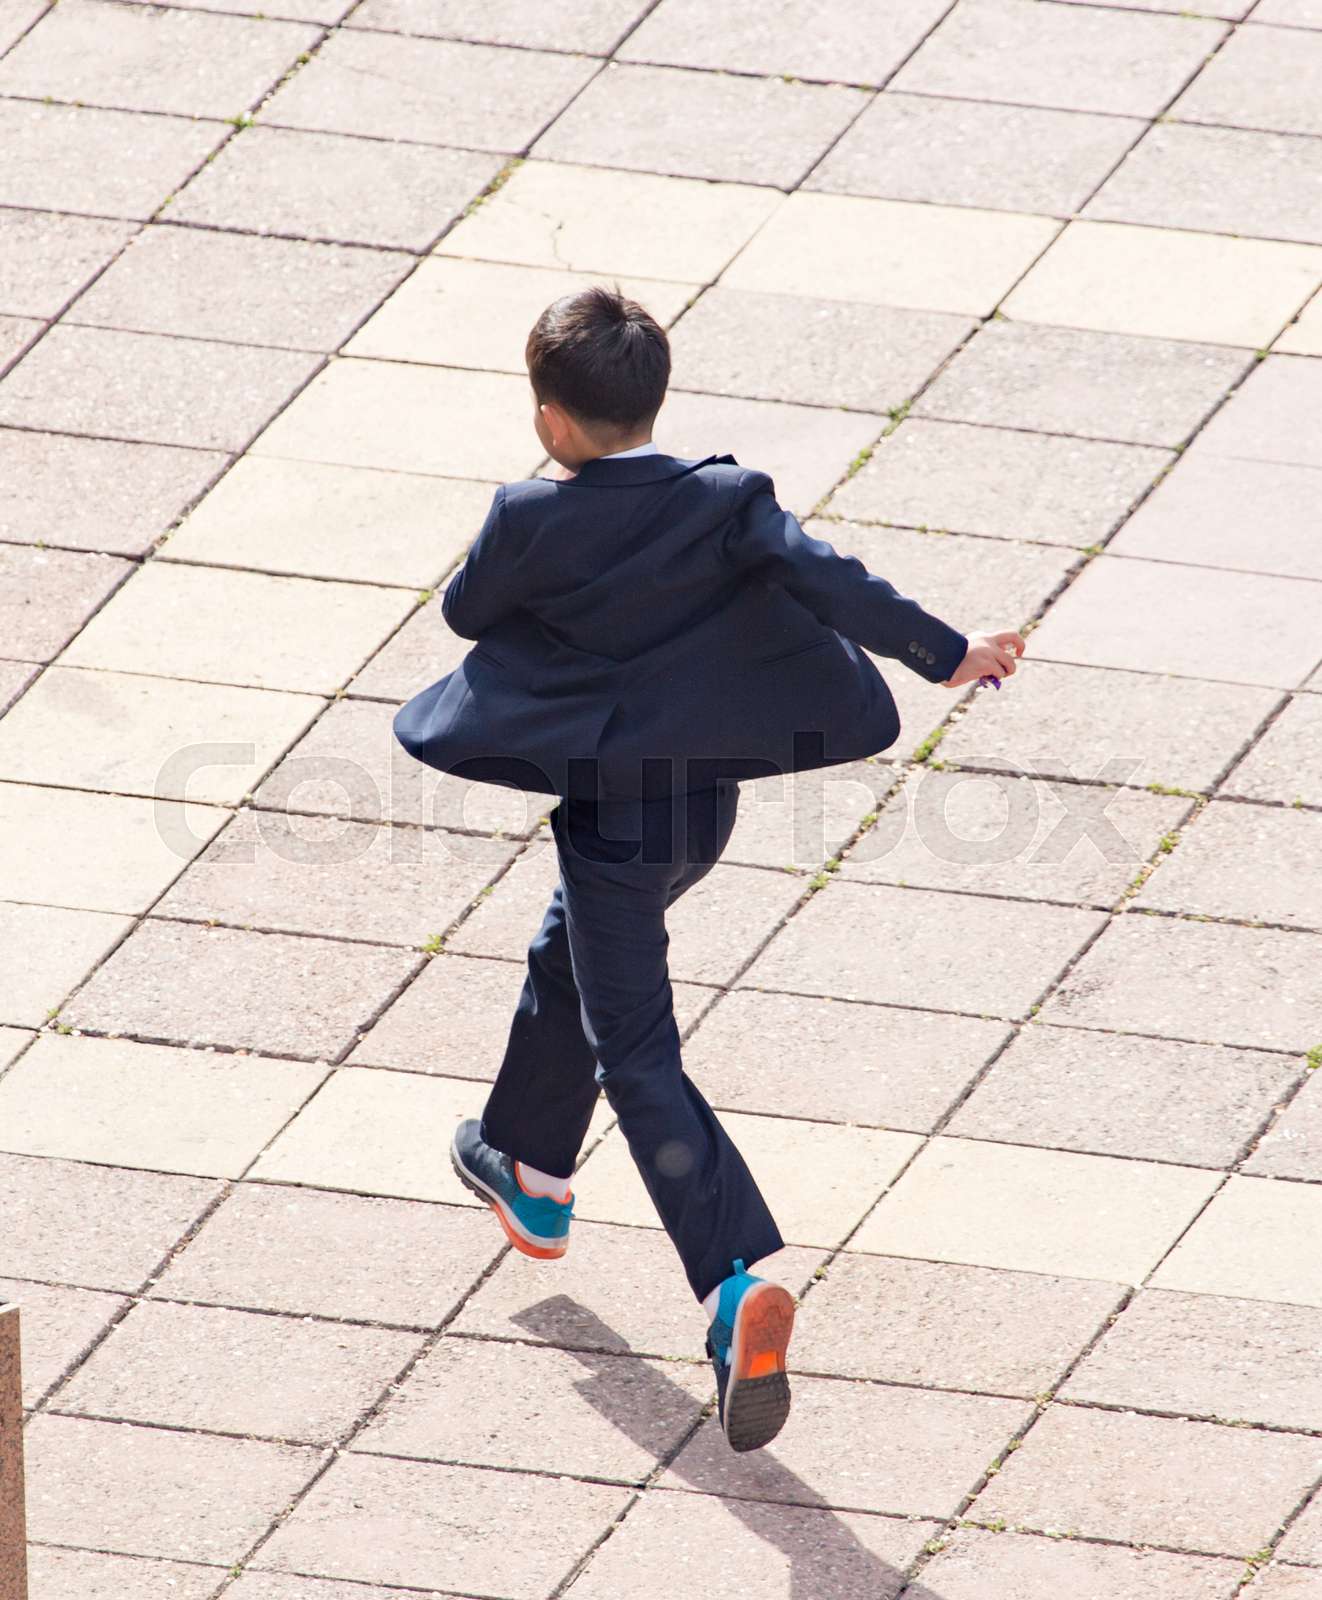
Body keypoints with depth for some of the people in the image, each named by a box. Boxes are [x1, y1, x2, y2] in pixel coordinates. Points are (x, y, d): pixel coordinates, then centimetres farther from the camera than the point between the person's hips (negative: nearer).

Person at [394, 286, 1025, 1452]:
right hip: (707, 802, 6)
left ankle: (738, 1285, -24)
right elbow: (818, 578, -22)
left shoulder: (532, 521, -13)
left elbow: (466, 612, 4)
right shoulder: (725, 501, -8)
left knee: (639, 1061, -6)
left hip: (608, 811, -6)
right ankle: (530, 1176, 50)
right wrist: (944, 653, -22)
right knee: (566, 965, 31)